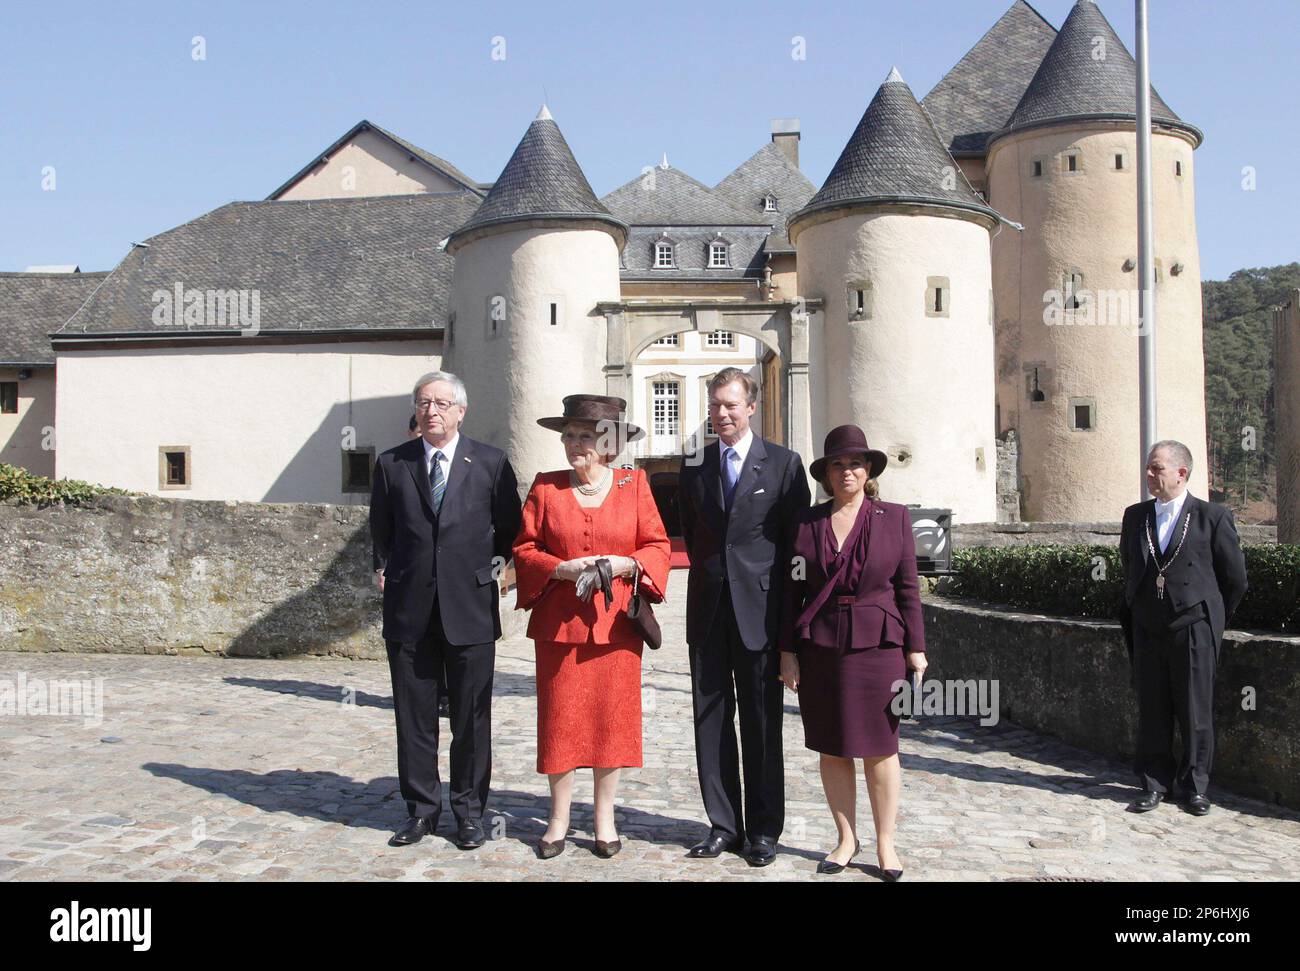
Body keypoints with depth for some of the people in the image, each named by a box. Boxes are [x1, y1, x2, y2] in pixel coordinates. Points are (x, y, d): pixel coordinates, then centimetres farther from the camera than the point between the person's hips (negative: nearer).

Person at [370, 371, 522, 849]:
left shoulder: (491, 463, 2)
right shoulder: (391, 464, 6)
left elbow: (510, 526, 12)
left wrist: (497, 564, 4)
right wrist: (385, 569, 11)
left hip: (470, 607, -1)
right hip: (409, 608, 2)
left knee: (471, 717, 6)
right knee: (413, 716, 8)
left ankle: (469, 810, 20)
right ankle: (421, 809, 22)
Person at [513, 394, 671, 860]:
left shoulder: (634, 485, 4)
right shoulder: (545, 487, 5)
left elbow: (658, 545, 4)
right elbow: (524, 548, 5)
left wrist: (626, 564, -14)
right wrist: (560, 568, -13)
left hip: (615, 624, 0)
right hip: (558, 623, 0)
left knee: (612, 717, 5)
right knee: (559, 718, 3)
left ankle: (605, 819, 19)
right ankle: (559, 818, 18)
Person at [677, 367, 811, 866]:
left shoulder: (784, 463, -1)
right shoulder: (694, 465, 9)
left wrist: (785, 599, -2)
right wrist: (708, 569, 11)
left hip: (759, 609, -3)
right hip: (708, 609, 4)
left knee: (762, 722, 3)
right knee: (710, 717, 7)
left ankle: (764, 829, 14)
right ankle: (723, 824, 18)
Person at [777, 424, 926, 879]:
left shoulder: (895, 517, 2)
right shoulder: (805, 522, 5)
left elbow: (908, 588, 2)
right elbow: (793, 591, 6)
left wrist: (915, 648, -1)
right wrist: (787, 651, 2)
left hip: (877, 646, -1)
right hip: (819, 649, 2)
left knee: (879, 748, 5)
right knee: (832, 749, 8)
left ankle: (885, 842, 17)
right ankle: (846, 839, 21)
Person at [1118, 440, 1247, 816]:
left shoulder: (1212, 516, -3)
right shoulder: (1135, 516, 9)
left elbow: (1235, 577, 3)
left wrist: (1211, 620, 7)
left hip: (1193, 629, -3)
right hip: (1147, 630, 4)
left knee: (1196, 711, 4)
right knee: (1152, 711, 7)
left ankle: (1194, 786, 17)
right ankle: (1154, 784, 17)